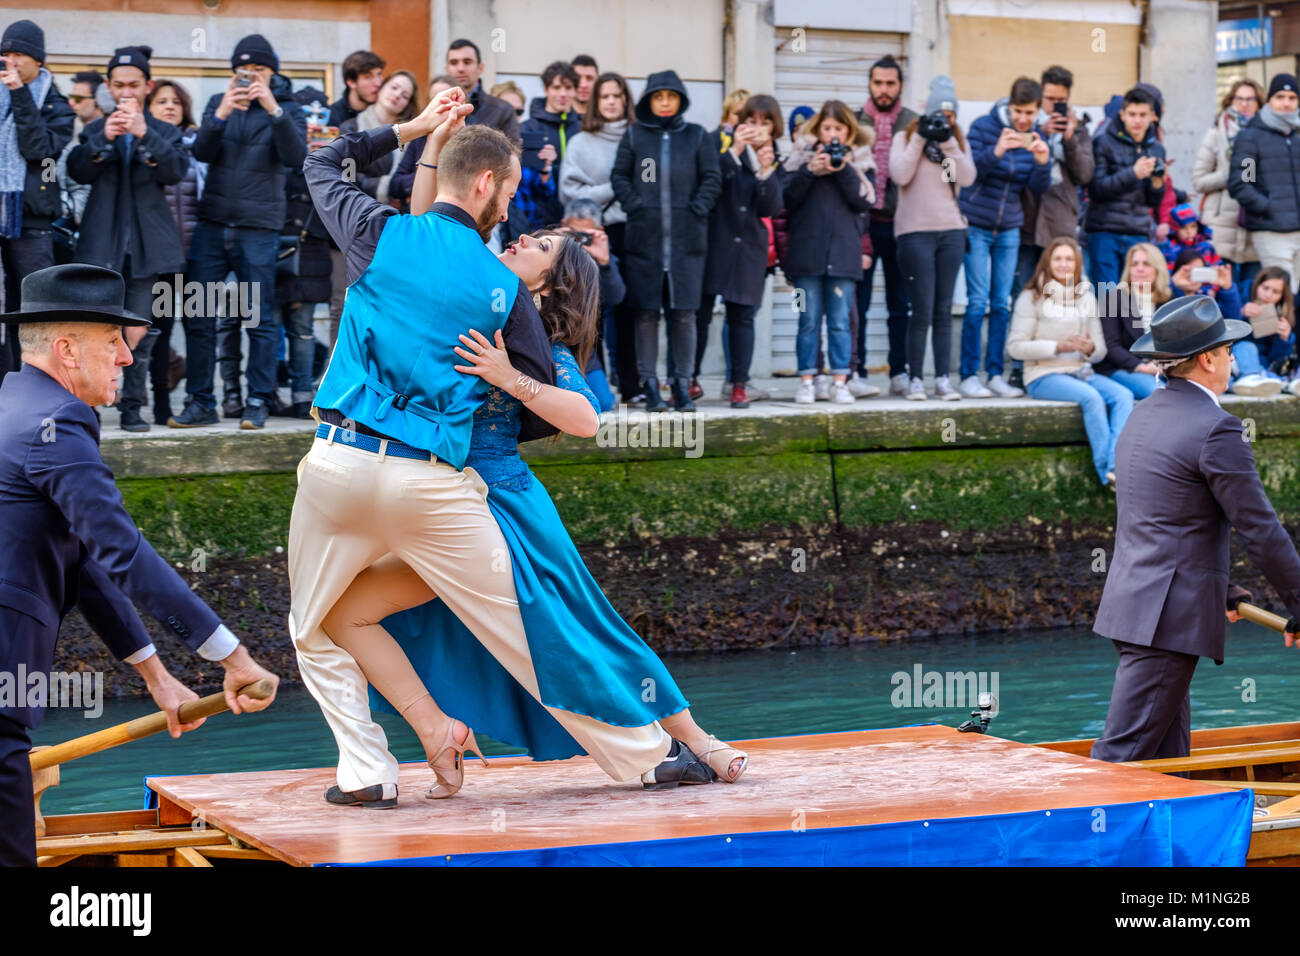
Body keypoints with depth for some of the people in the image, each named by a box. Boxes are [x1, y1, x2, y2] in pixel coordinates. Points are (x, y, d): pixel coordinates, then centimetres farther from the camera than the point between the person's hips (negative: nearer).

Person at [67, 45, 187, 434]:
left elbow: (176, 171, -5)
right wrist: (104, 139, -17)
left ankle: (132, 406, 6)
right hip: (103, 243, 0)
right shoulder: (96, 130, 14)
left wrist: (145, 135, -18)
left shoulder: (165, 132, 13)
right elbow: (77, 170, -1)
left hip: (147, 244, 0)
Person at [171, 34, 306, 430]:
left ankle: (258, 401, 8)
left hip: (258, 227, -3)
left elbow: (295, 155, -12)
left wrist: (274, 110, -23)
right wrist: (220, 116, -17)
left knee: (259, 319, 1)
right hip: (212, 222, 3)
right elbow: (202, 152, -1)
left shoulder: (286, 108, 5)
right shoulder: (219, 103, 12)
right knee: (199, 317, 1)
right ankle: (200, 401, 7)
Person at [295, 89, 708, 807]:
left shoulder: (380, 234, 3)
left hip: (339, 462, 1)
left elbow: (320, 163, 25)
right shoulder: (503, 288, 3)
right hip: (436, 482, -1)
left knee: (314, 630, 20)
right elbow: (546, 412, 8)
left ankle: (367, 774, 9)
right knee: (524, 631, 7)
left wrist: (410, 129, 30)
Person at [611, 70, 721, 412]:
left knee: (683, 313, -1)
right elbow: (619, 176, 8)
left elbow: (712, 179, 8)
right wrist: (634, 205, -5)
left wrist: (696, 209, -5)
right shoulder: (634, 135, 9)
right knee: (646, 313, -1)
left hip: (686, 238, 0)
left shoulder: (697, 136, 10)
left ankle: (681, 383, 6)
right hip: (644, 237, 0)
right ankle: (649, 383, 4)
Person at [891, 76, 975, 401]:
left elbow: (968, 178, -2)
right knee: (922, 311, -7)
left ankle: (943, 379, 5)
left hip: (951, 231, 4)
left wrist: (948, 142, -9)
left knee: (944, 311, 4)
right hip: (915, 231, -4)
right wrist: (921, 138, -10)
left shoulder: (958, 141, 13)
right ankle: (915, 379, 0)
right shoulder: (906, 137, 4)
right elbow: (900, 175, -11)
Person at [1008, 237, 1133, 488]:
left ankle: (1116, 468, -37)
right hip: (1044, 376, -5)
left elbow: (1101, 350, 14)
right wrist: (1057, 347, -18)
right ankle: (1107, 471, -32)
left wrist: (1091, 349, -12)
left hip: (1082, 372, 5)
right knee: (1092, 397, -33)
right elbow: (1015, 346, -7)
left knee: (1123, 395, -24)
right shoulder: (1032, 298, 1)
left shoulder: (1087, 298, 16)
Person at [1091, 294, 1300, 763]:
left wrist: (1221, 592, 31)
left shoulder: (1145, 413, 14)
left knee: (1170, 759, 14)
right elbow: (1259, 528, -12)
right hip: (1171, 616, -9)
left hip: (1133, 604, 9)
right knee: (1123, 755, -9)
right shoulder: (1215, 430, -14)